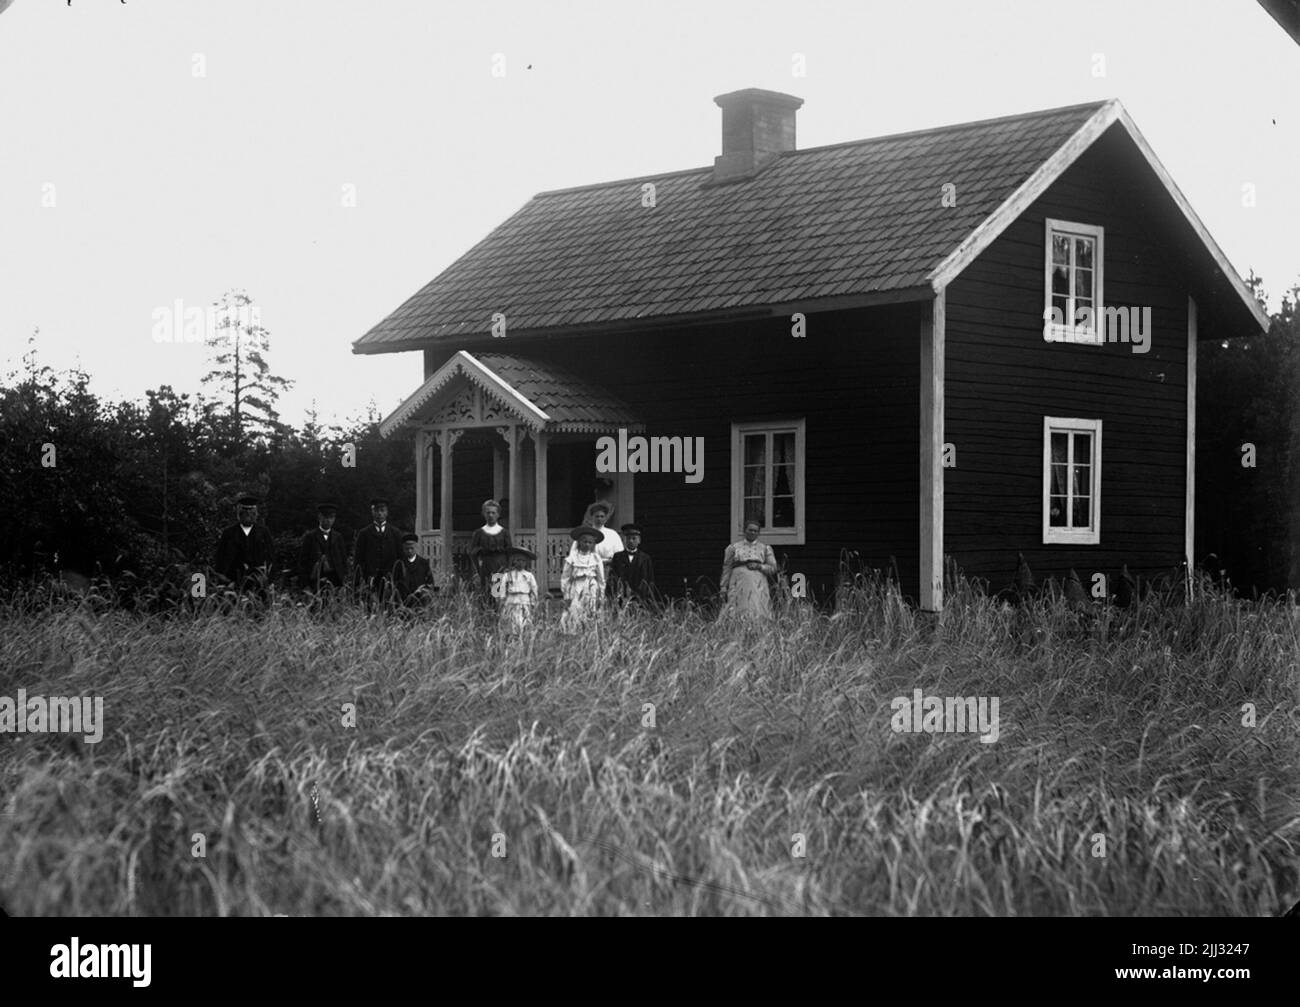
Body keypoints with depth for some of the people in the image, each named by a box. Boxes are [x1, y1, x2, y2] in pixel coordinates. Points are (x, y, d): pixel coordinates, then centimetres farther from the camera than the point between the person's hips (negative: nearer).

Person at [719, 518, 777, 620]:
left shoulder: (766, 548, 13)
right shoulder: (733, 547, 11)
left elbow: (773, 569, 9)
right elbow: (726, 568, 8)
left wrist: (759, 566, -8)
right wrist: (723, 588, 0)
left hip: (758, 588, 0)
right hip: (739, 586, 0)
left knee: (758, 616, -10)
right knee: (736, 616, -11)